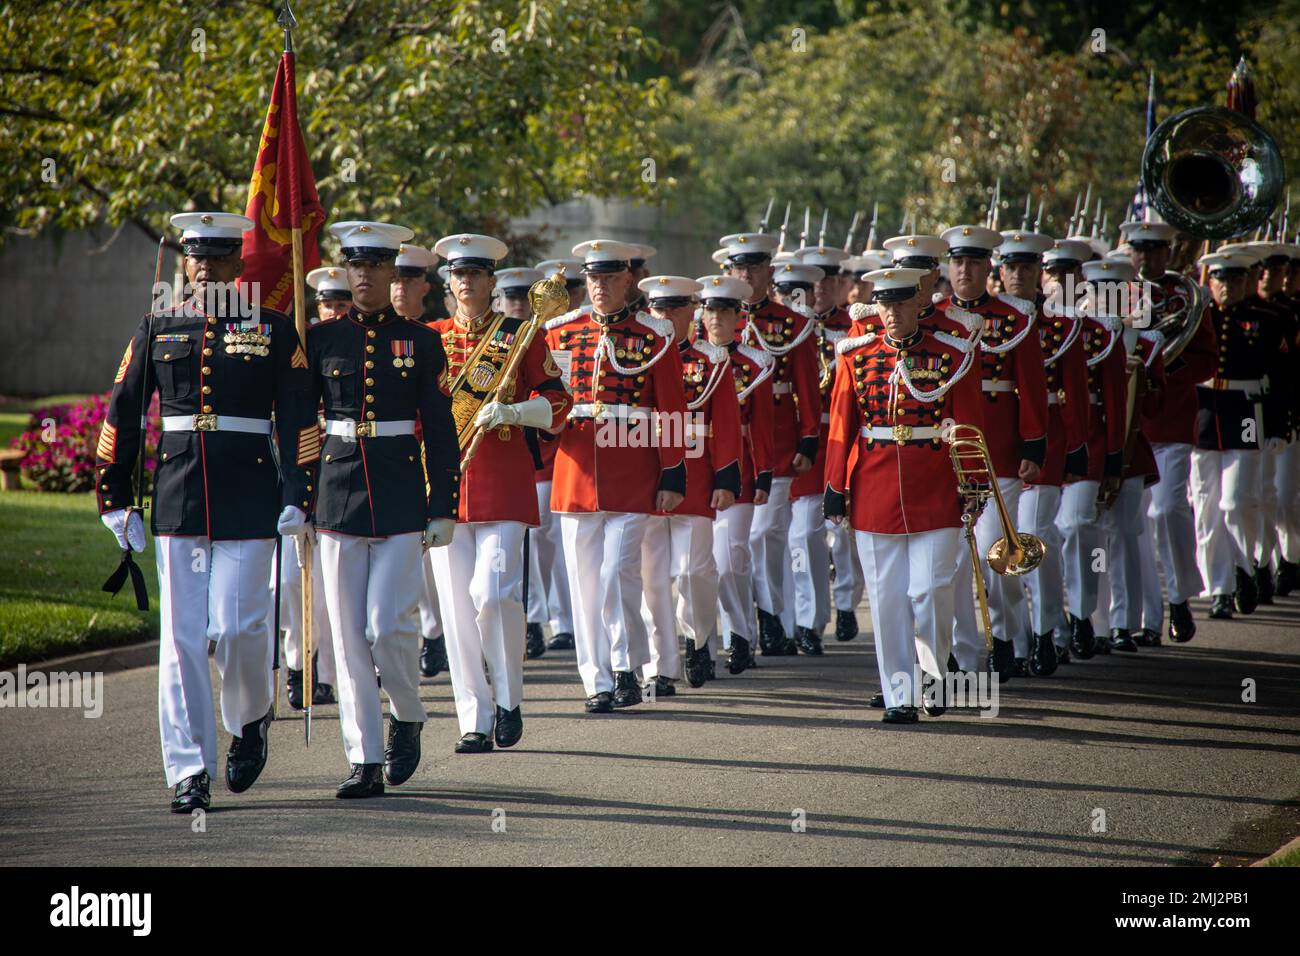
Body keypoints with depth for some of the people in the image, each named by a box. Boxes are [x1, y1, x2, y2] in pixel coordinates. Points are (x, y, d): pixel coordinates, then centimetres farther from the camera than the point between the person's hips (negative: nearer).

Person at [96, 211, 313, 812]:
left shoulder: (274, 332, 4)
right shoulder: (158, 329, 9)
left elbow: (299, 422, 2)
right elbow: (122, 417, 11)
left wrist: (296, 496, -7)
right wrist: (114, 498, 7)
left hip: (249, 503, -2)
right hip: (177, 501, 2)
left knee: (238, 627, -7)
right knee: (182, 638, 0)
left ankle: (251, 718, 24)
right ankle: (190, 773, 4)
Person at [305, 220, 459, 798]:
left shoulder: (421, 342, 3)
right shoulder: (321, 339, 6)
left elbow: (440, 431, 3)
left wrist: (443, 509, -2)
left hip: (401, 500, -2)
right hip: (339, 497, 2)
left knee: (389, 627, -9)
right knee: (349, 635, 0)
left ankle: (407, 716, 19)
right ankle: (365, 761, 5)